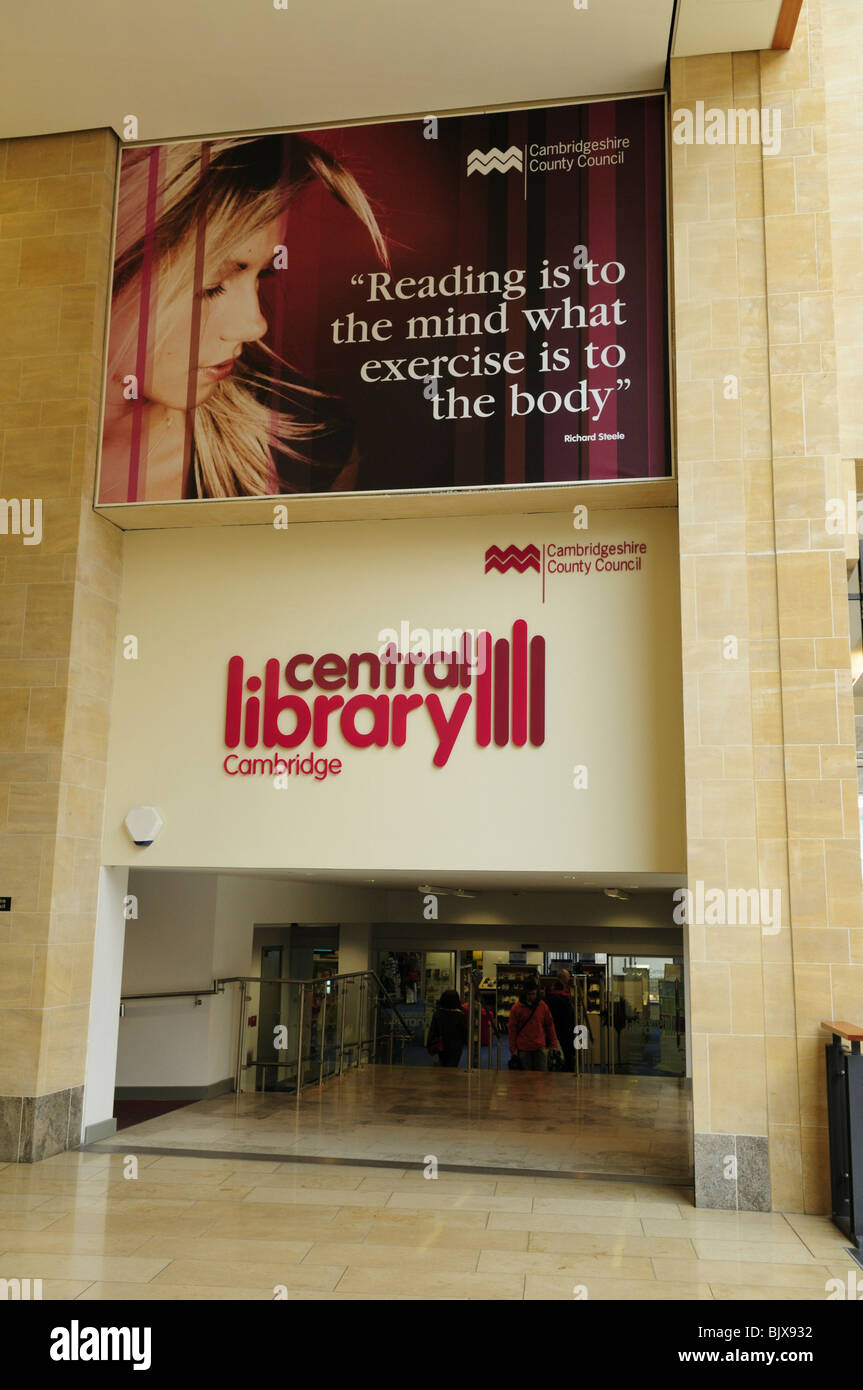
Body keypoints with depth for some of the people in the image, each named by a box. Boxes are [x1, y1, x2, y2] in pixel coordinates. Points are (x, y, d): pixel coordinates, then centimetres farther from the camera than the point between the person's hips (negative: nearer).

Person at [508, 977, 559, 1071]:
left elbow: (550, 1025, 8)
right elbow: (512, 1029, 0)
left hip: (540, 1048, 1)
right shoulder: (517, 1007, -3)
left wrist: (554, 1044, 5)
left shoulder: (543, 1006, 3)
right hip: (523, 1049, -1)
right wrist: (513, 1049, -2)